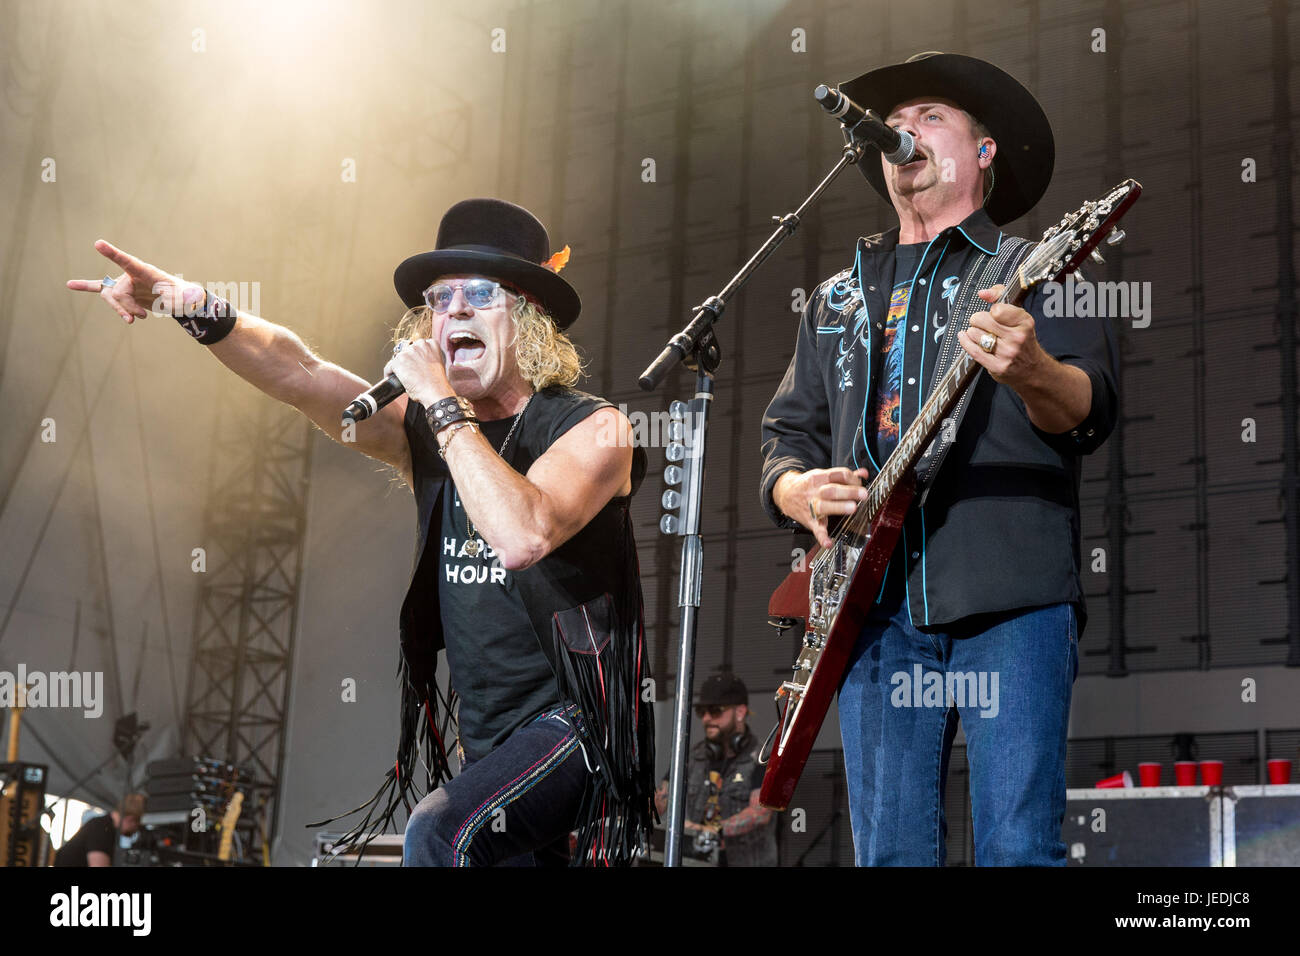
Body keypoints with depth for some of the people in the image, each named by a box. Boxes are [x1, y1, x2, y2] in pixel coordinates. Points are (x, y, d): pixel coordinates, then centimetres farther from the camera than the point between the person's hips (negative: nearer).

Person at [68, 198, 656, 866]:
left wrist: (443, 404, -22)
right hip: (485, 737, 7)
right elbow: (300, 374, -8)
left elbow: (522, 535, -28)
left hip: (576, 719, -6)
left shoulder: (591, 429, -9)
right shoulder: (425, 429, 7)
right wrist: (194, 308, -23)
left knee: (440, 830, -28)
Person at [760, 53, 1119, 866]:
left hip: (1010, 599, -4)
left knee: (1019, 848, -10)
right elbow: (786, 435, 24)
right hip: (874, 606, 4)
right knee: (889, 853, 3)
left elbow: (1093, 414, -4)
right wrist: (800, 489, 0)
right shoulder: (837, 300, 24)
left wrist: (1030, 371, -27)